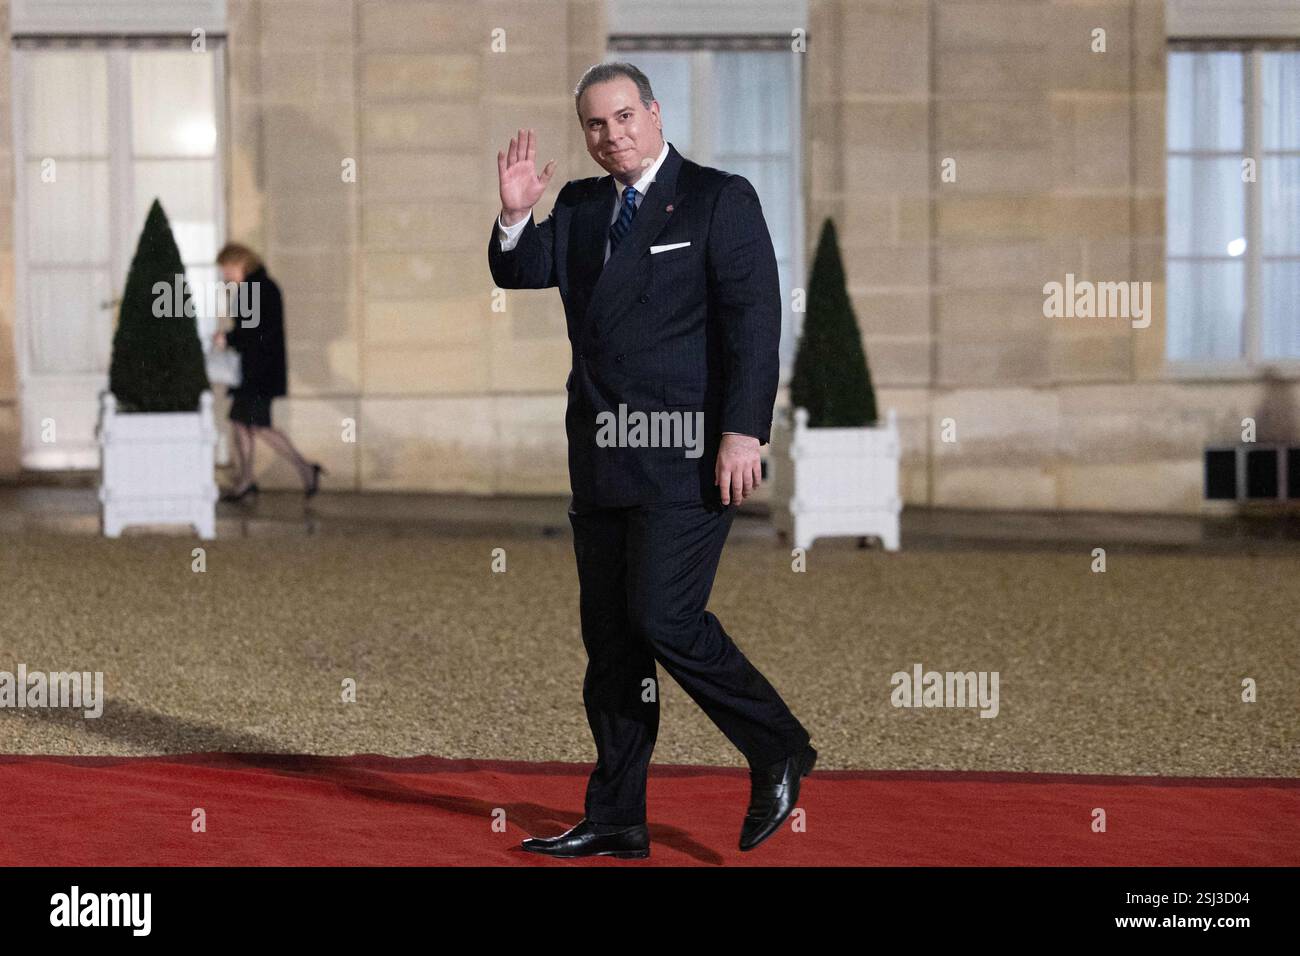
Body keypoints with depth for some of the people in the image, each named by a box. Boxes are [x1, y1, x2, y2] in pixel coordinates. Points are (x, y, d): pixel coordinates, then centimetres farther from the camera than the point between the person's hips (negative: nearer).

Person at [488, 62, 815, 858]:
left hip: (686, 456, -7)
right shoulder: (581, 206, 15)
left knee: (665, 617, -15)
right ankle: (616, 820, 13)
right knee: (609, 637, 7)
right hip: (602, 459, 7)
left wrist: (744, 433, -17)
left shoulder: (720, 198, -3)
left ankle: (780, 752, 4)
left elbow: (754, 321, -9)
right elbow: (520, 272, 8)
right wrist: (516, 216, -12)